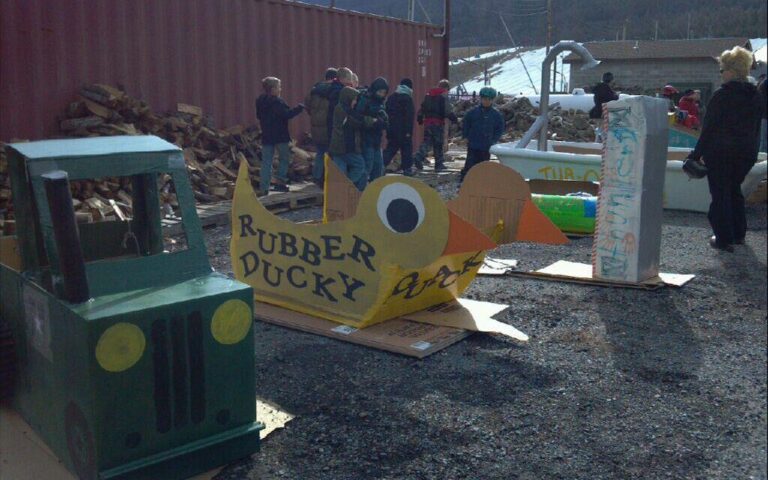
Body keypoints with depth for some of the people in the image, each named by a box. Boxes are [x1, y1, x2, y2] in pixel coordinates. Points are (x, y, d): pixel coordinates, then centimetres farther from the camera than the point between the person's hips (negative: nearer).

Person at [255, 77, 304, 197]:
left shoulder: (260, 102, 9)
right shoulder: (277, 102, -15)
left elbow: (259, 116, 20)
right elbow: (286, 114, -22)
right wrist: (299, 108, -13)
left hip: (266, 136, 6)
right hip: (280, 136, -6)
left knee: (266, 161, 5)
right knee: (284, 157, 11)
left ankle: (263, 187, -1)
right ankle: (281, 181, 4)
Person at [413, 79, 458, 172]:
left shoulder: (428, 95, 15)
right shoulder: (444, 96, -5)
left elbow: (422, 108, 17)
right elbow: (448, 111, -14)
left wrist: (419, 119, 24)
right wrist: (455, 119, -6)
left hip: (427, 122, 5)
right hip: (438, 122, -5)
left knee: (426, 142, 6)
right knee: (438, 144, 5)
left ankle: (419, 157, -19)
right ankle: (439, 164, 11)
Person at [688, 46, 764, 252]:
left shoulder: (723, 94, -14)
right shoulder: (756, 97, 6)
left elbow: (708, 128, -14)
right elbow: (756, 129, 12)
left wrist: (697, 154, -9)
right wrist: (751, 152, 20)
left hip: (720, 152, -6)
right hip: (746, 153, 6)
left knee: (720, 194, 2)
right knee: (735, 190, 22)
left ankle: (724, 238, 4)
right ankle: (739, 233, 28)